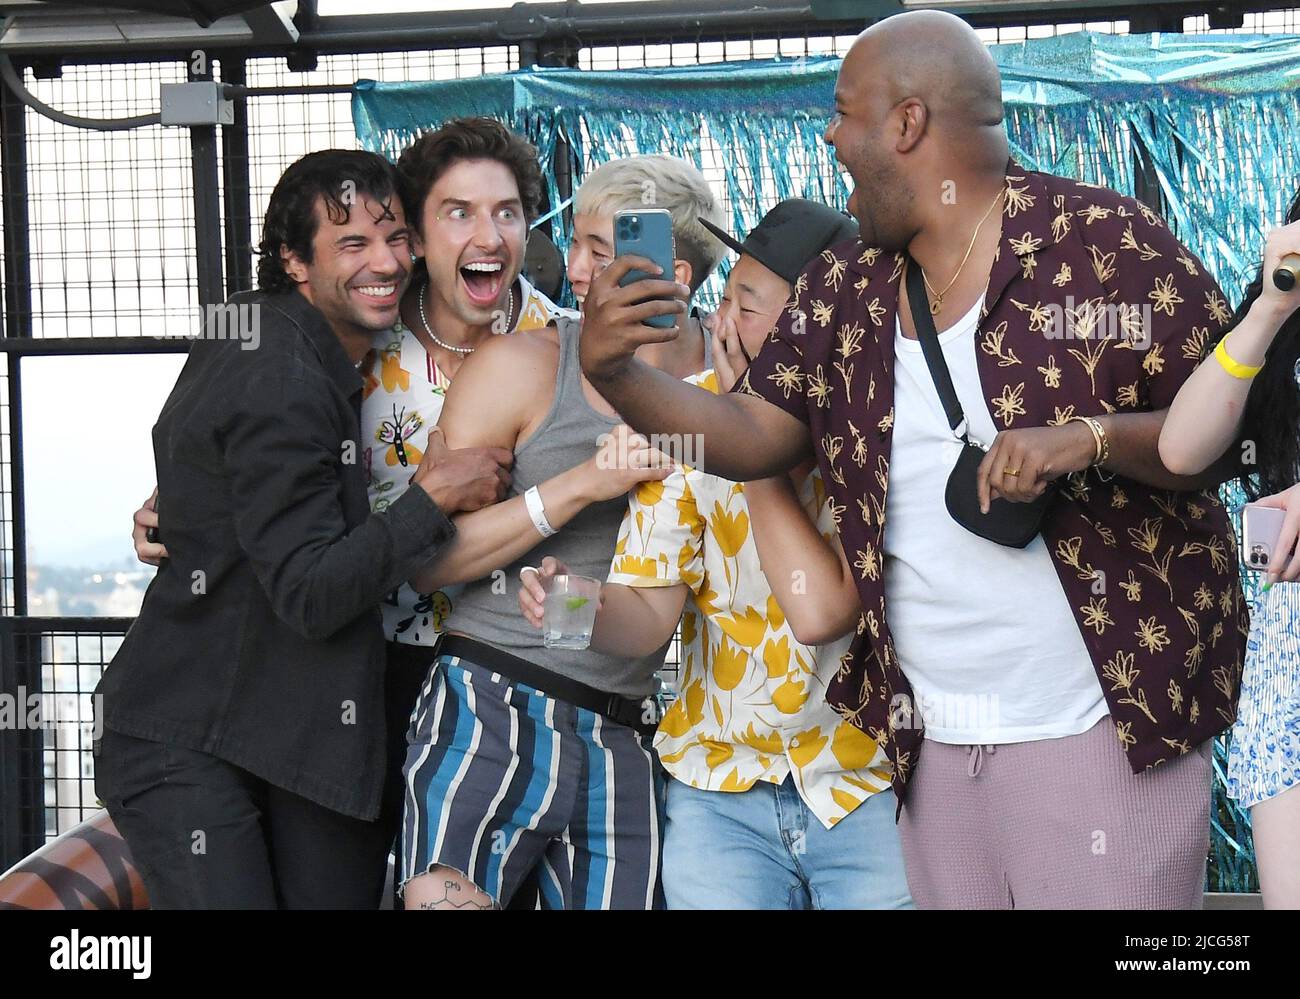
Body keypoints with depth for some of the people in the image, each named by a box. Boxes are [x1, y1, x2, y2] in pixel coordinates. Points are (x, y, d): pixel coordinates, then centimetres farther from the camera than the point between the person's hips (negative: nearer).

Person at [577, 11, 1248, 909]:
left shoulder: (1103, 246, -8)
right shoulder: (842, 292, 9)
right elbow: (752, 433, 7)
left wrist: (1093, 437, -25)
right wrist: (616, 373, -8)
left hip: (1103, 732, -5)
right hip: (932, 742, 5)